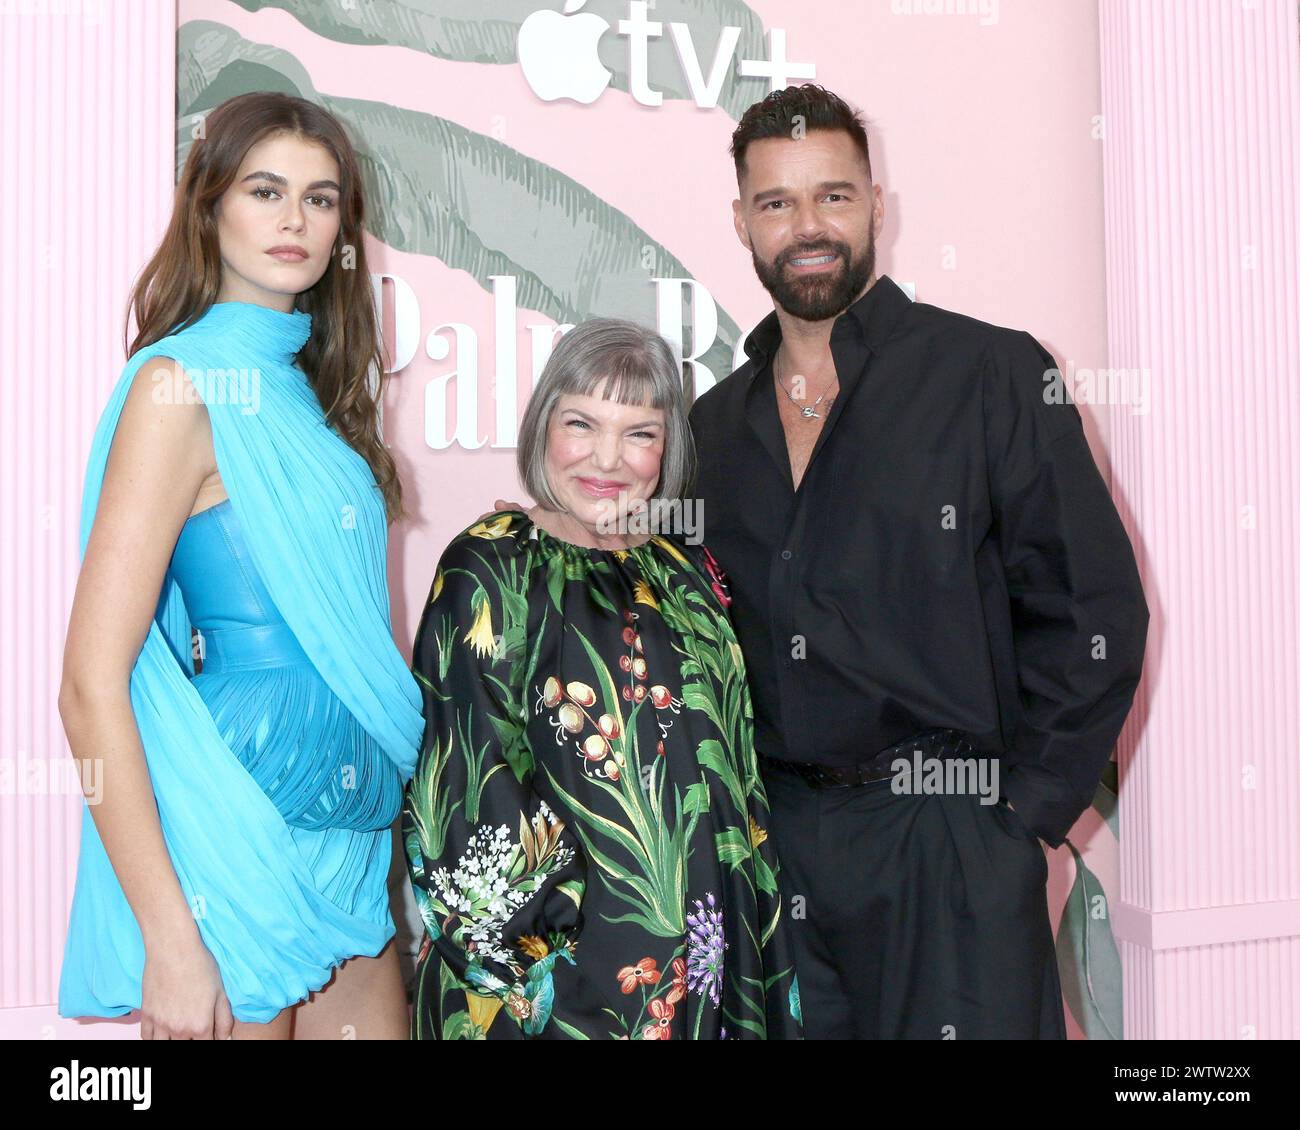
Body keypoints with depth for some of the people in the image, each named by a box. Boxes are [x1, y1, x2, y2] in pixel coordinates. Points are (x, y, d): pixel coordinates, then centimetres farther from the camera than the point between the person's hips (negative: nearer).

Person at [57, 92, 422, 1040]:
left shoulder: (309, 389, 9)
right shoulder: (181, 383, -13)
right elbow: (91, 686, -17)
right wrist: (170, 940, -19)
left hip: (349, 841, 7)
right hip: (238, 843, -7)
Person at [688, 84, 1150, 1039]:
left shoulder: (994, 375, -4)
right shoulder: (717, 423, 9)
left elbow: (1094, 614, -6)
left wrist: (1021, 816, -9)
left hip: (950, 848, -3)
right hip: (774, 844, 4)